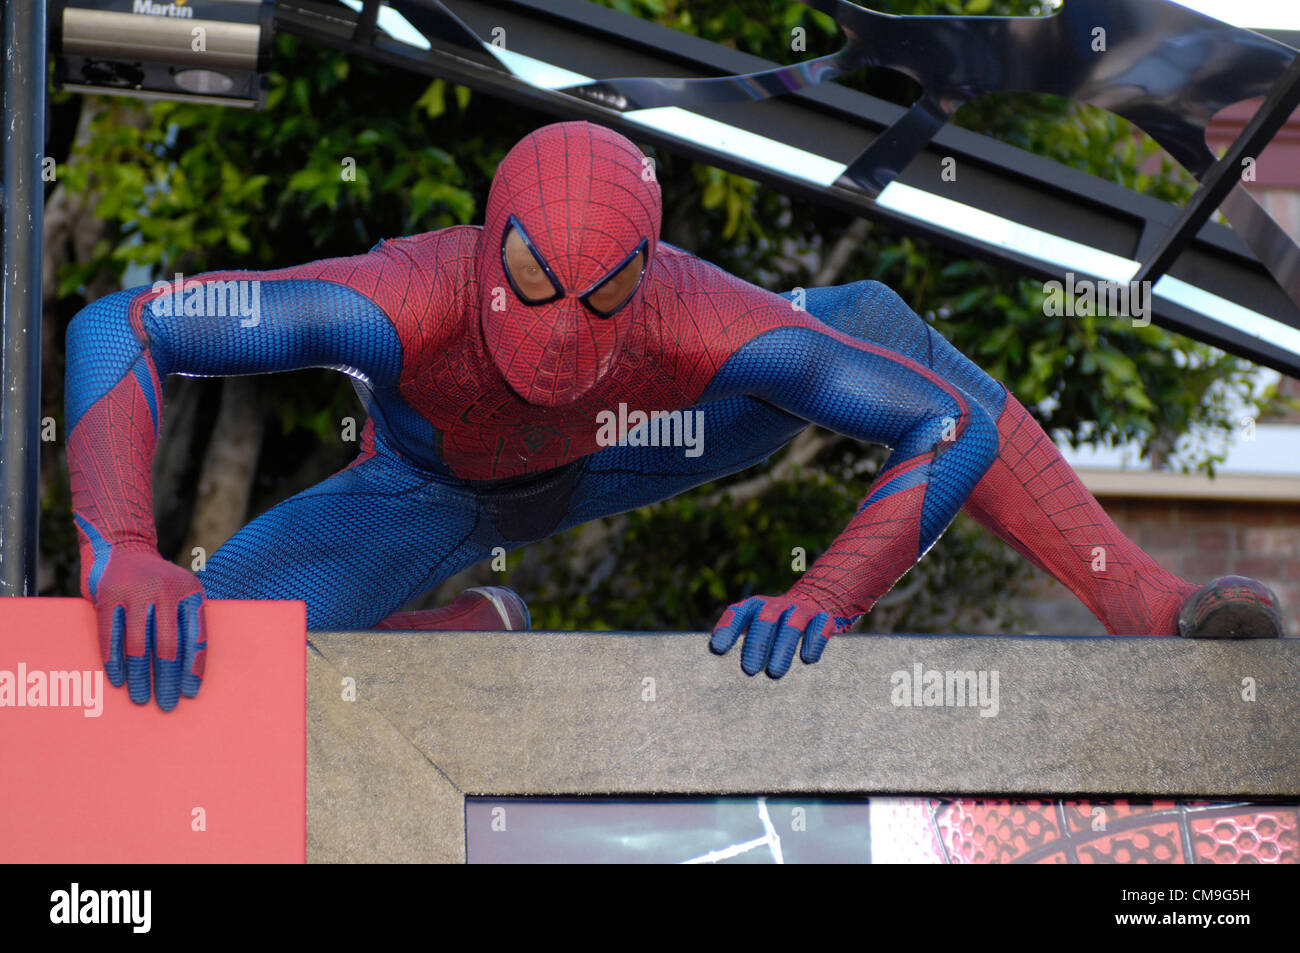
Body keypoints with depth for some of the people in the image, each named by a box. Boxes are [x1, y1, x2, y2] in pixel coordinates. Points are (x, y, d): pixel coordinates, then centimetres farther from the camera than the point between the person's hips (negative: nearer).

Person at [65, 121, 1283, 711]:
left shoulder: (691, 317, -44)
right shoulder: (414, 298, -48)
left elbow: (957, 423, -40)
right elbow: (118, 324, -49)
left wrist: (825, 596, -55)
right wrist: (120, 556, -64)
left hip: (602, 455, 0)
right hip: (425, 491, 0)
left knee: (877, 321, -20)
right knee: (202, 638, -20)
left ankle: (1141, 601, -14)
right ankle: (476, 633, 12)